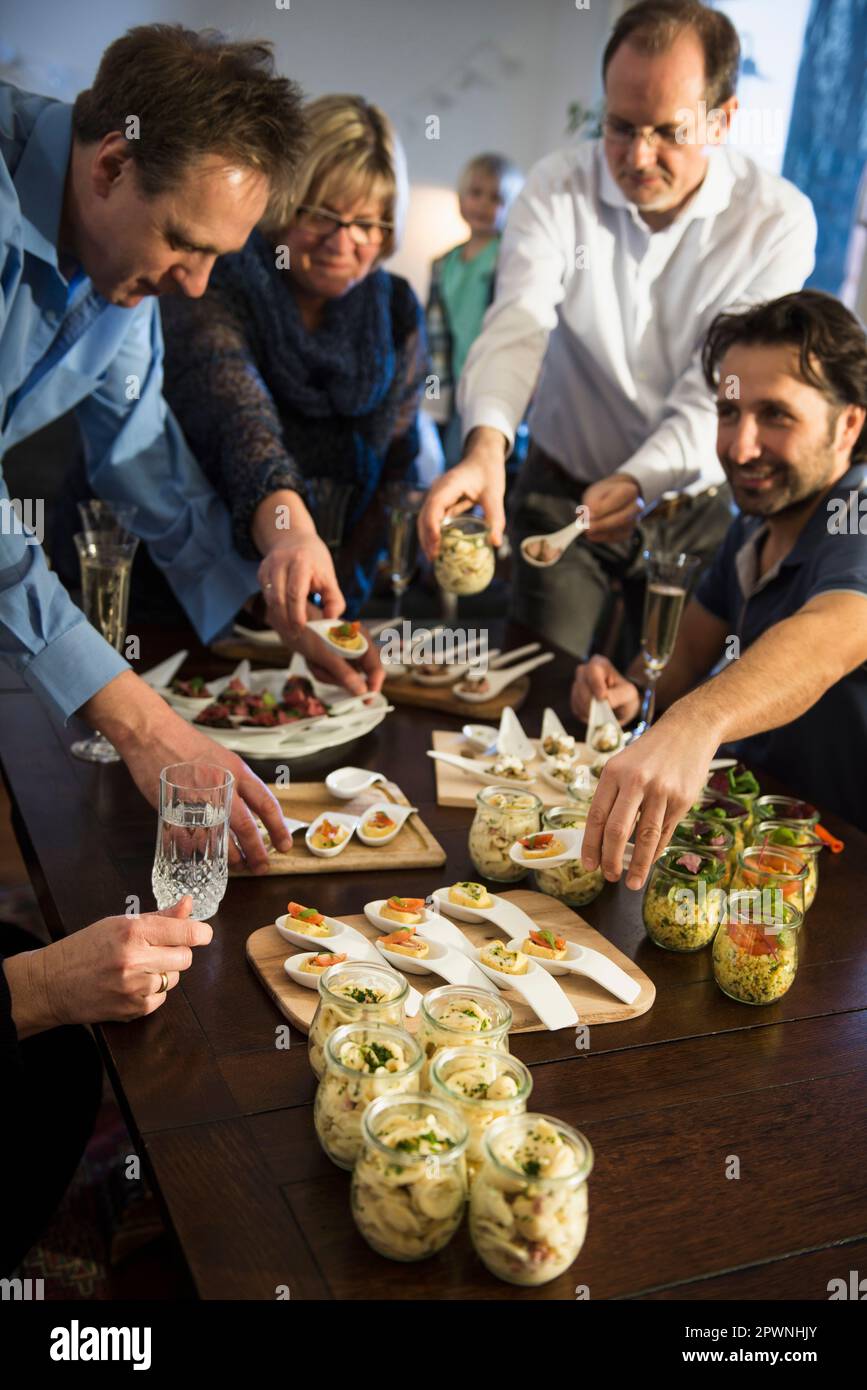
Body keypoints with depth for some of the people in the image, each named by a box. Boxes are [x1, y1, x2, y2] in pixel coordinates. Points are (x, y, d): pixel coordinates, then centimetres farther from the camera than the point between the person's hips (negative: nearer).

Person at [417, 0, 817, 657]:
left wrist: (638, 481, -38)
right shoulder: (559, 189, -9)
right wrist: (486, 446, -44)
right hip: (562, 490, 1)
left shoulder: (779, 220, -13)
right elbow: (517, 324, -24)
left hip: (696, 504, 0)